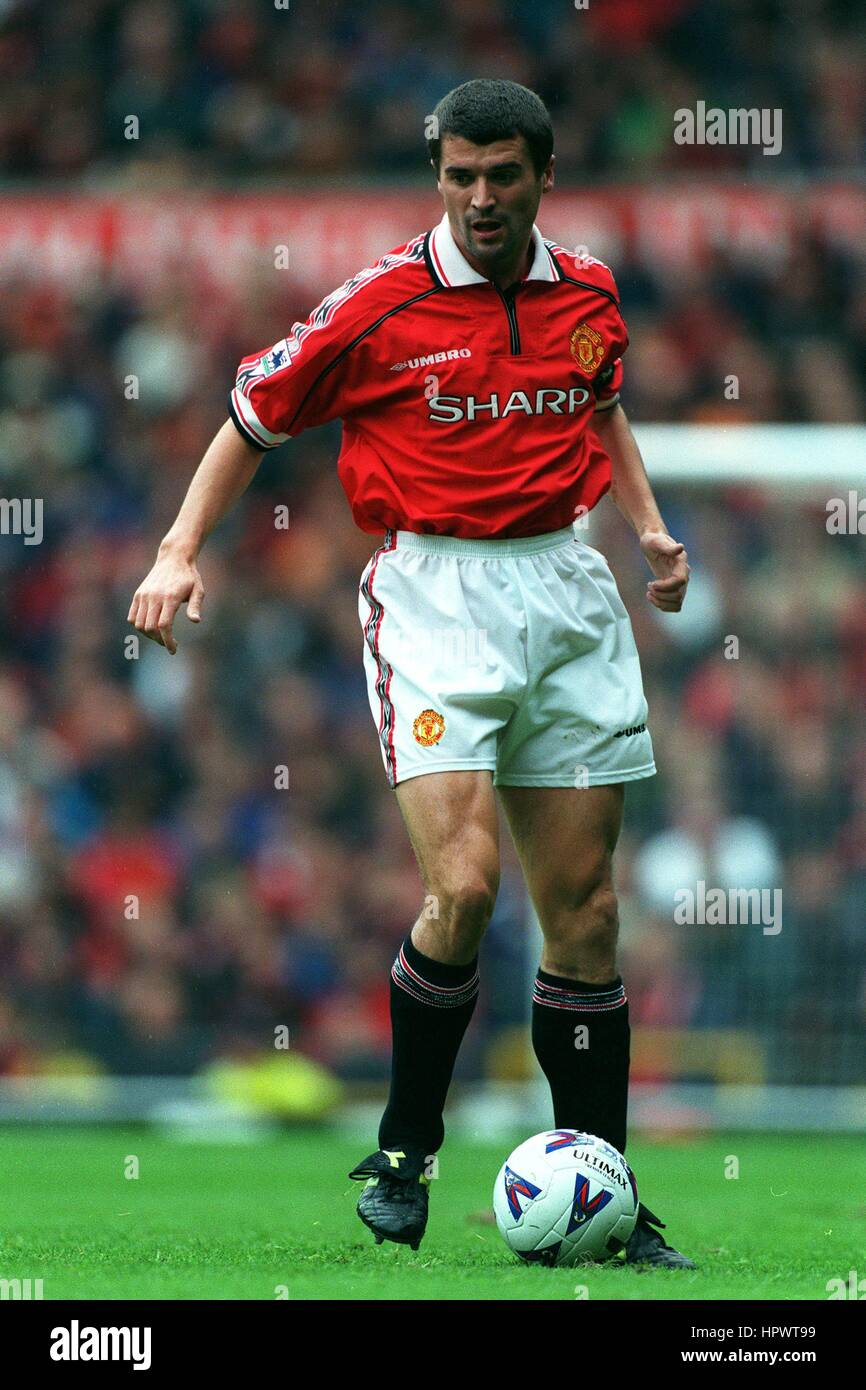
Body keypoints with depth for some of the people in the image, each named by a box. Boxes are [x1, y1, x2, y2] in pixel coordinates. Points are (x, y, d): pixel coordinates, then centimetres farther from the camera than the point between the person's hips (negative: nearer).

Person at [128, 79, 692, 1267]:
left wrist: (648, 523, 14)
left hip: (566, 590, 5)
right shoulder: (381, 304, -6)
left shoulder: (587, 294, 7)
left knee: (584, 910, 5)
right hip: (435, 594, -4)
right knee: (461, 885, -19)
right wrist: (181, 553, -5)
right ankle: (404, 1151, 1)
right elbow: (253, 420, 5)